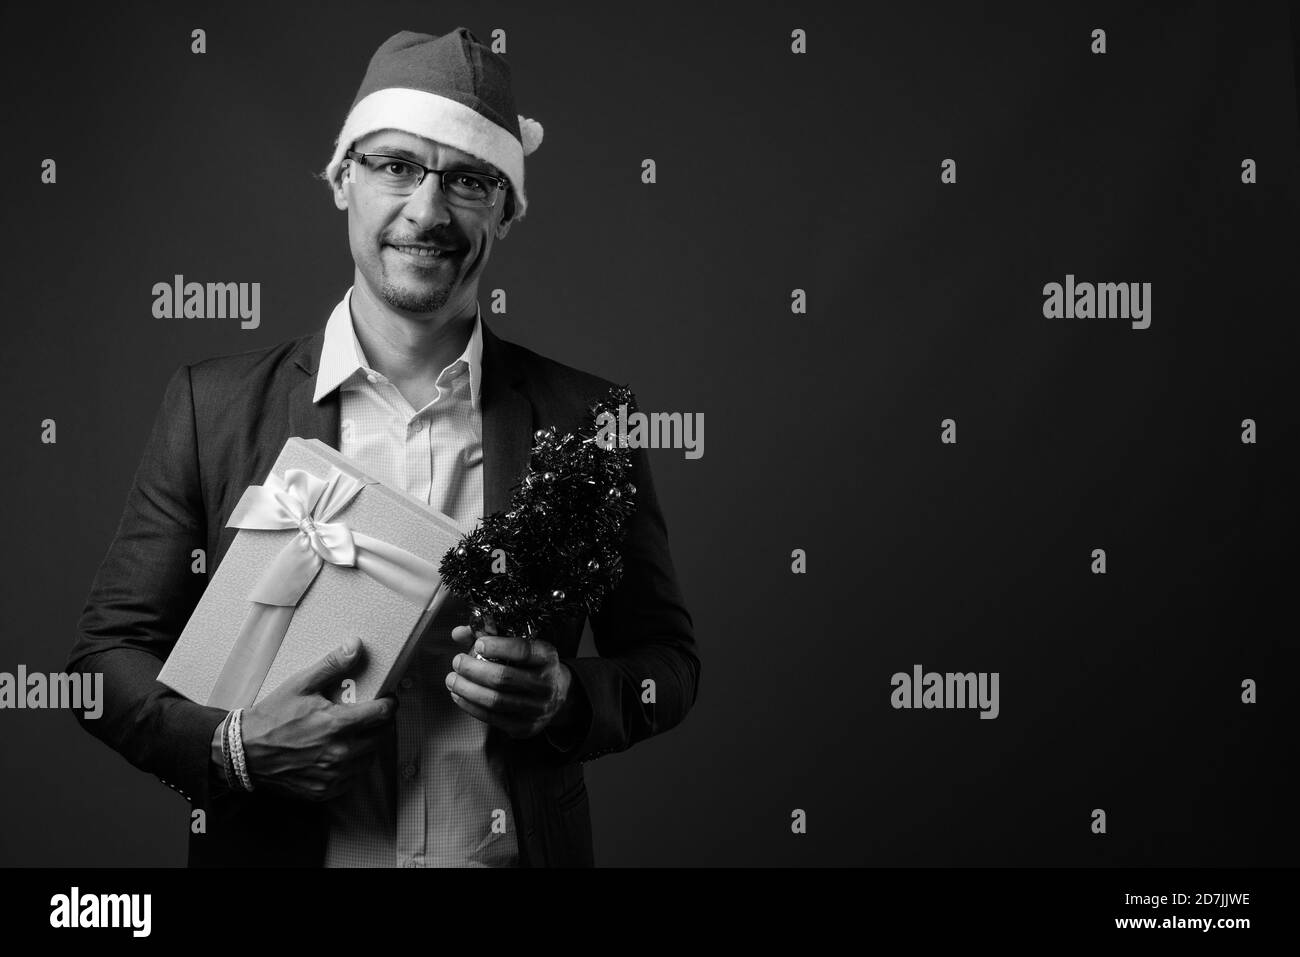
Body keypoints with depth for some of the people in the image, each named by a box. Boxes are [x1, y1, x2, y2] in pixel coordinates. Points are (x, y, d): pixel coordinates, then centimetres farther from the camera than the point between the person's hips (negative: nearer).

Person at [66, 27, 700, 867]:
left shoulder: (589, 420, -5)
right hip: (278, 847, 0)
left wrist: (567, 699, -16)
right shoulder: (216, 406, -5)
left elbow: (668, 660, 3)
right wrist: (231, 746, -19)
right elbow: (110, 653, -2)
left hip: (515, 849, 0)